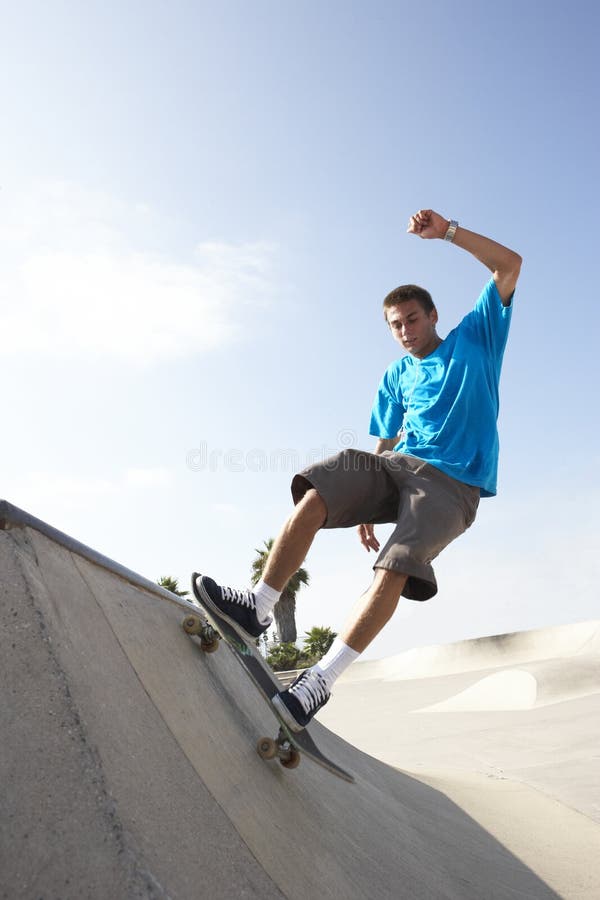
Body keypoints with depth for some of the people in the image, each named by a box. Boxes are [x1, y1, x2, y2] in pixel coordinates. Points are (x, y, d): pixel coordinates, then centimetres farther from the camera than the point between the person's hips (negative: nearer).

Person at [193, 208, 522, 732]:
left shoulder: (475, 338, 14)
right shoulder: (396, 376, 21)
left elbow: (509, 265, 5)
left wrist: (446, 231, -4)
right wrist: (365, 505, 9)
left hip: (451, 483, -4)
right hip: (397, 464, 4)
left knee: (395, 568, -28)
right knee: (313, 496, -24)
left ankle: (321, 680, -25)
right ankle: (259, 607, -19)